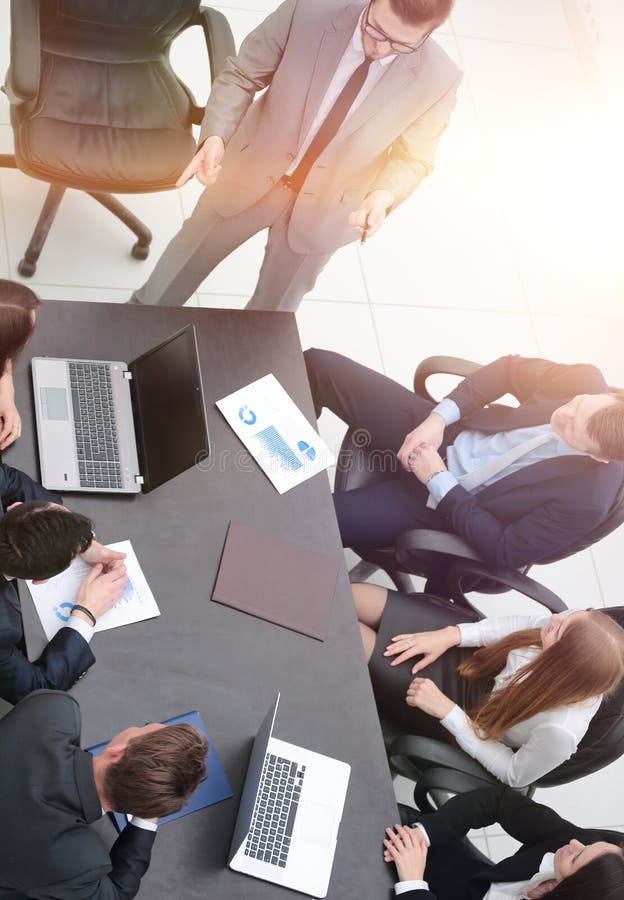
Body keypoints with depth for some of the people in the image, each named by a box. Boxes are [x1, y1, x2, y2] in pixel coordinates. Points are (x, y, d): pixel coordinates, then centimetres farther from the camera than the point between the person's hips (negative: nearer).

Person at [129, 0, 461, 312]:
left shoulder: (439, 80, -23)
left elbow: (412, 158, -10)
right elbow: (240, 76, -14)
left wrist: (383, 196, -32)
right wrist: (215, 136, -33)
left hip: (323, 208, 0)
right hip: (252, 172, 1)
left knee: (273, 309, 21)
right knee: (187, 256, 23)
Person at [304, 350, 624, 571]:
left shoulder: (586, 500, -30)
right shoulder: (586, 382, -20)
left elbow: (503, 552, -19)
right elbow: (510, 369, -3)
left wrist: (439, 480, -20)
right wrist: (438, 418, -15)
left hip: (441, 502, -4)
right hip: (436, 432, 4)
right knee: (316, 366, -7)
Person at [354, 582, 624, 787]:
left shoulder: (560, 731, -39)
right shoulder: (578, 629, -27)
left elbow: (515, 774, -19)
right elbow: (525, 624, -6)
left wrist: (446, 711, -23)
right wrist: (452, 635, -15)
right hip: (475, 659, 5)